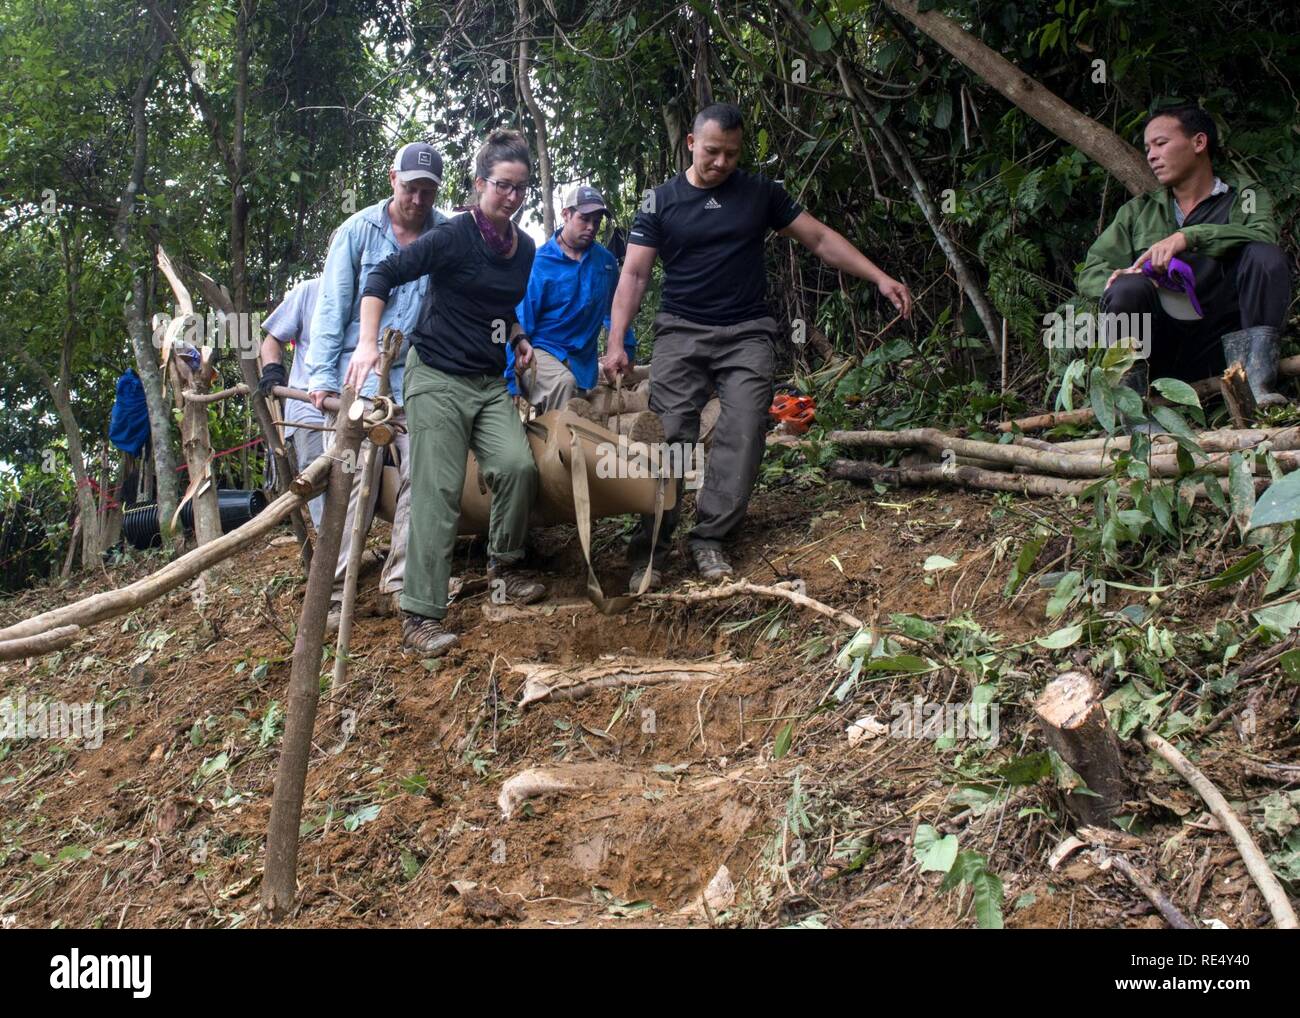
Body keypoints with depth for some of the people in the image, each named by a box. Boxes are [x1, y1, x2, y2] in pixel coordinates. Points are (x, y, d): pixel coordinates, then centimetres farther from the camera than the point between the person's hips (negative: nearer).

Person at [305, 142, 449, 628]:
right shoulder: (359, 231, 0)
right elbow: (331, 306, -1)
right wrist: (322, 376, -6)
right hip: (358, 373, -2)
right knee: (354, 480, -6)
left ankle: (402, 581, 9)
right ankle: (334, 592, -1)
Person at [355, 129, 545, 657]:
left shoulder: (525, 248, 9)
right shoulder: (453, 236, -12)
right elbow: (383, 275, -15)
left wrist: (517, 337, 9)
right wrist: (368, 342, -25)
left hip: (490, 381, 6)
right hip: (438, 379, -6)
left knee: (518, 464, -16)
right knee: (438, 493, -9)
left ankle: (503, 566, 10)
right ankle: (420, 616, -4)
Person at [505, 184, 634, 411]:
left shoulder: (605, 261, 3)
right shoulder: (539, 263, -11)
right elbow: (520, 323, -12)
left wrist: (627, 351, 16)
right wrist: (511, 385, -15)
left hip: (583, 362, 6)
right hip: (541, 350, -5)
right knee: (563, 382, -35)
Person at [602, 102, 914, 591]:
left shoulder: (760, 193, 6)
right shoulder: (661, 201, 3)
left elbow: (820, 239, 8)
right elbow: (634, 274, -1)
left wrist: (880, 278, -1)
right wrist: (616, 342, -13)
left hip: (747, 335, 1)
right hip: (681, 333, -1)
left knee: (742, 438, -9)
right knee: (667, 437, -11)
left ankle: (709, 541, -3)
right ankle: (649, 549, -9)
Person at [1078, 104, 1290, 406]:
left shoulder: (1244, 194, 15)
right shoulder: (1137, 211, 22)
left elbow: (1263, 236, -9)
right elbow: (1091, 272, 10)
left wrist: (1189, 237, -21)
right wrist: (1123, 279, -14)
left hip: (1220, 341, 0)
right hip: (1160, 345, 1)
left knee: (1266, 257, -22)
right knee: (1130, 288, -27)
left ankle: (1255, 383, -34)